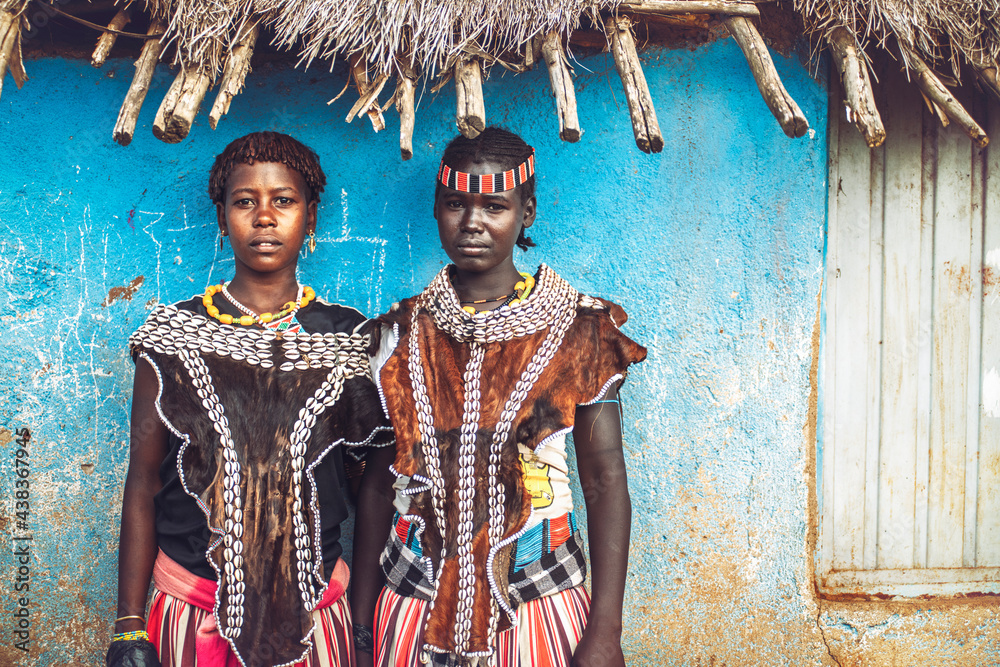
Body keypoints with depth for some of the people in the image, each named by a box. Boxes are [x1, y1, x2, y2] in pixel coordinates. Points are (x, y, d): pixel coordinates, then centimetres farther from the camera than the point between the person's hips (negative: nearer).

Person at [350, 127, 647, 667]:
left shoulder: (578, 330, -4)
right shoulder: (401, 335, 2)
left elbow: (606, 483, -6)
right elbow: (378, 485, 5)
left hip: (537, 605, -1)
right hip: (415, 604, 2)